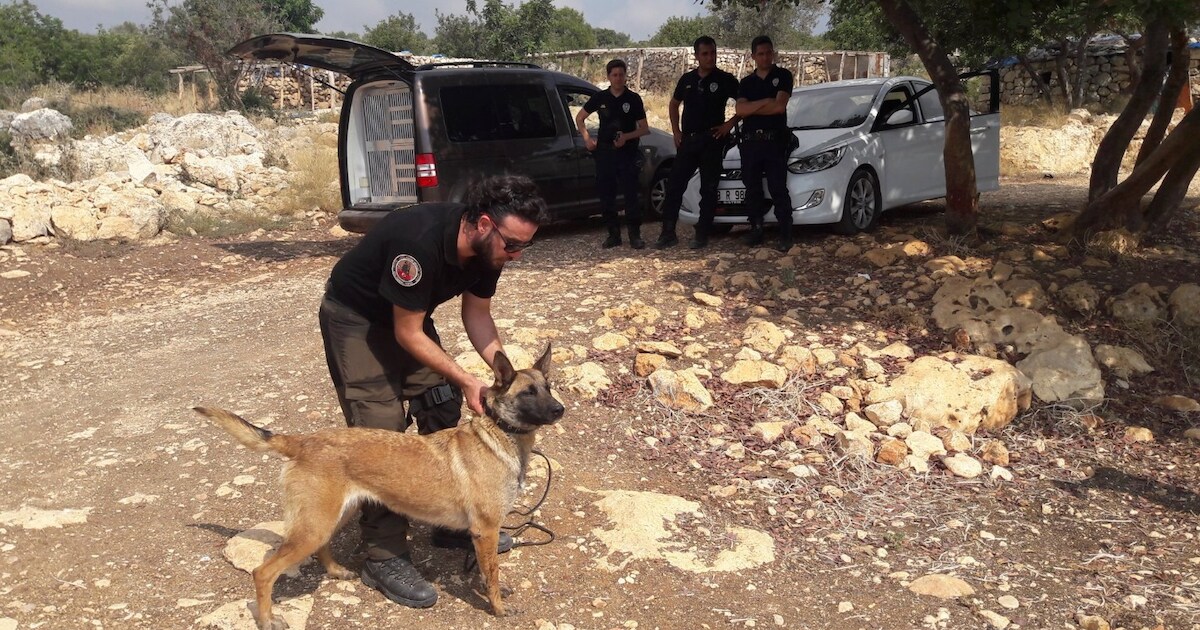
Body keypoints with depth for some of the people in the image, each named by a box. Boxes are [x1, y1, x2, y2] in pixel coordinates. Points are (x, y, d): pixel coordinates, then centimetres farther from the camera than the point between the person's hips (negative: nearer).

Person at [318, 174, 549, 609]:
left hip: (409, 316, 8)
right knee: (381, 429, -12)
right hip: (355, 318, -7)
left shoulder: (486, 246, -15)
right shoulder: (420, 241, -37)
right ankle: (384, 557, -4)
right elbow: (407, 334, -28)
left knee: (444, 410, 6)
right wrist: (466, 380, -29)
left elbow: (477, 314, -2)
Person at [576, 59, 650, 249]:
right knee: (606, 196, 4)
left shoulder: (633, 99, 2)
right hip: (604, 153, 2)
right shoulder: (600, 98, 6)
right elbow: (579, 118, 18)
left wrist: (626, 137, -15)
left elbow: (644, 129, 2)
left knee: (630, 195, -5)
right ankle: (614, 234, 14)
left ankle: (635, 235, 4)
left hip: (627, 153, -2)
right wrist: (587, 139, 5)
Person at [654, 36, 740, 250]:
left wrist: (730, 123, -10)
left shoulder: (725, 79, -3)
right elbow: (673, 104, 22)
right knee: (674, 186, 2)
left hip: (712, 140, -4)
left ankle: (702, 235, 8)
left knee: (708, 189, 1)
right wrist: (676, 131, 12)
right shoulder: (687, 79, 9)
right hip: (687, 140, 4)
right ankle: (668, 233, 8)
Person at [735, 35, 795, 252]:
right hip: (750, 142, 4)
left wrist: (751, 108, -2)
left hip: (775, 140, -4)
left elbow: (779, 106, -10)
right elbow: (739, 110, -3)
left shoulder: (782, 76, 4)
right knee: (752, 189, 8)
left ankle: (785, 235, -6)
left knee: (778, 189, -8)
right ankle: (756, 230, 17)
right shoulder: (746, 82, 14)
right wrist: (765, 102, -11)